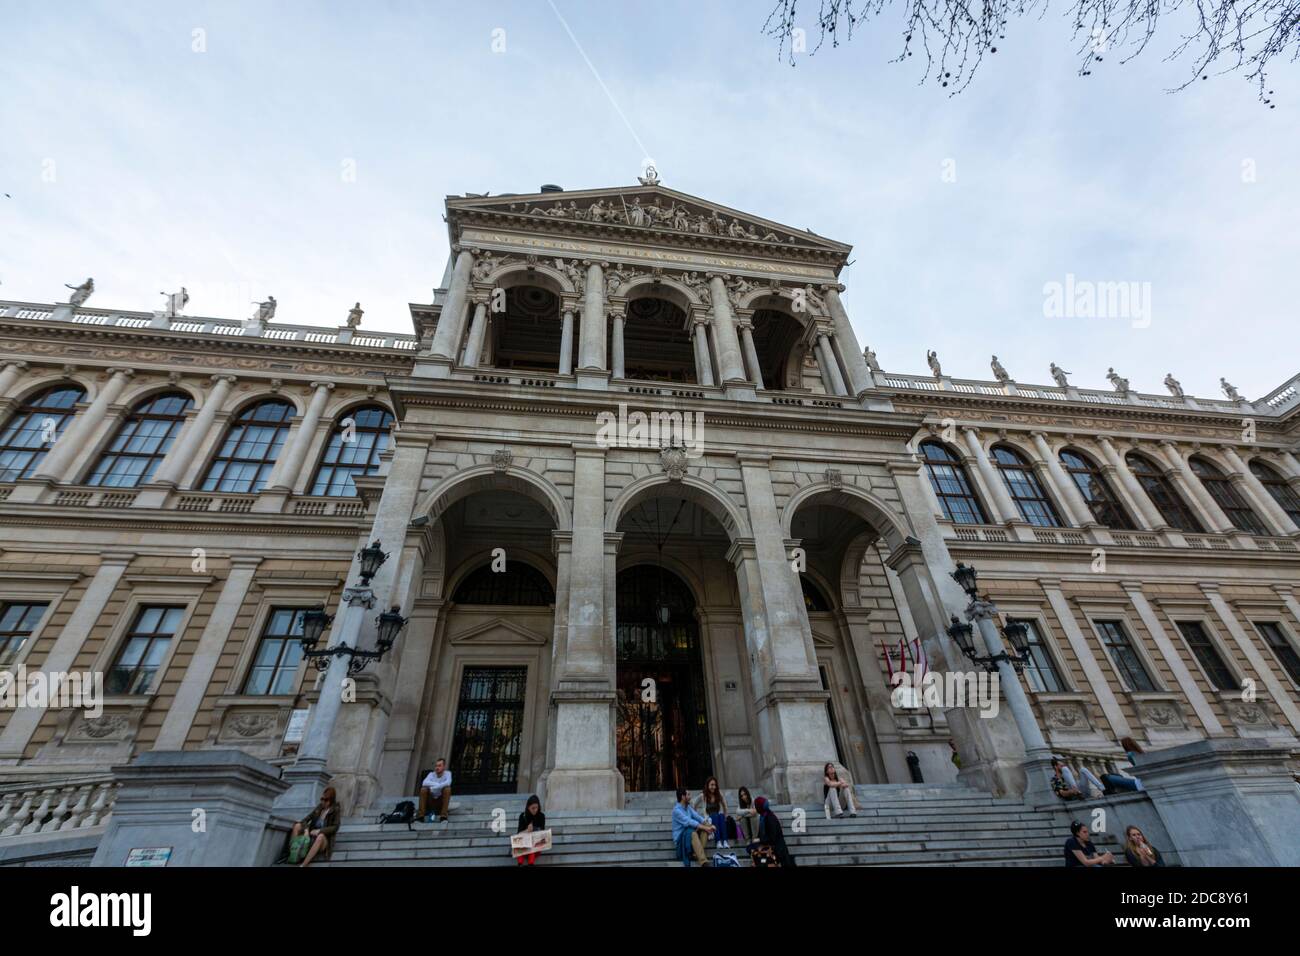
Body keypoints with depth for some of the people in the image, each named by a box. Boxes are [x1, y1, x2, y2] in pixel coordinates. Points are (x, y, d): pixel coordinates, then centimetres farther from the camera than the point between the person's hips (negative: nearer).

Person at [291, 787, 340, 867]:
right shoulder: (320, 807, 4)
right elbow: (306, 819, 1)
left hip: (323, 840, -5)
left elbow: (335, 827, -15)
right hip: (311, 836, 6)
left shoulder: (335, 810, -10)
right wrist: (306, 830, -18)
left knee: (321, 836, -40)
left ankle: (303, 865, -42)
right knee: (297, 826, -14)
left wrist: (319, 831, -23)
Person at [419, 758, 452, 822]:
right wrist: (437, 784, -32)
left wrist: (434, 787, -36)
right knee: (423, 789, -23)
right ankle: (421, 816, -20)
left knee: (447, 789, -31)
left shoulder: (447, 773, -12)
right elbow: (424, 783, -25)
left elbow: (448, 783, -33)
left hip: (442, 800, -2)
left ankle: (443, 816, -27)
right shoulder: (431, 774, -6)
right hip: (431, 799, 2)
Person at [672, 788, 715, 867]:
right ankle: (703, 862, -46)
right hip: (680, 837, -8)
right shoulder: (677, 810, -18)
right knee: (692, 833, -38)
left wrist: (709, 825, -15)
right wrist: (705, 827, -27)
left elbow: (697, 817, 2)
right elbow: (689, 822, -26)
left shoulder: (688, 807, 11)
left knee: (705, 826, -11)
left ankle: (698, 853, -22)